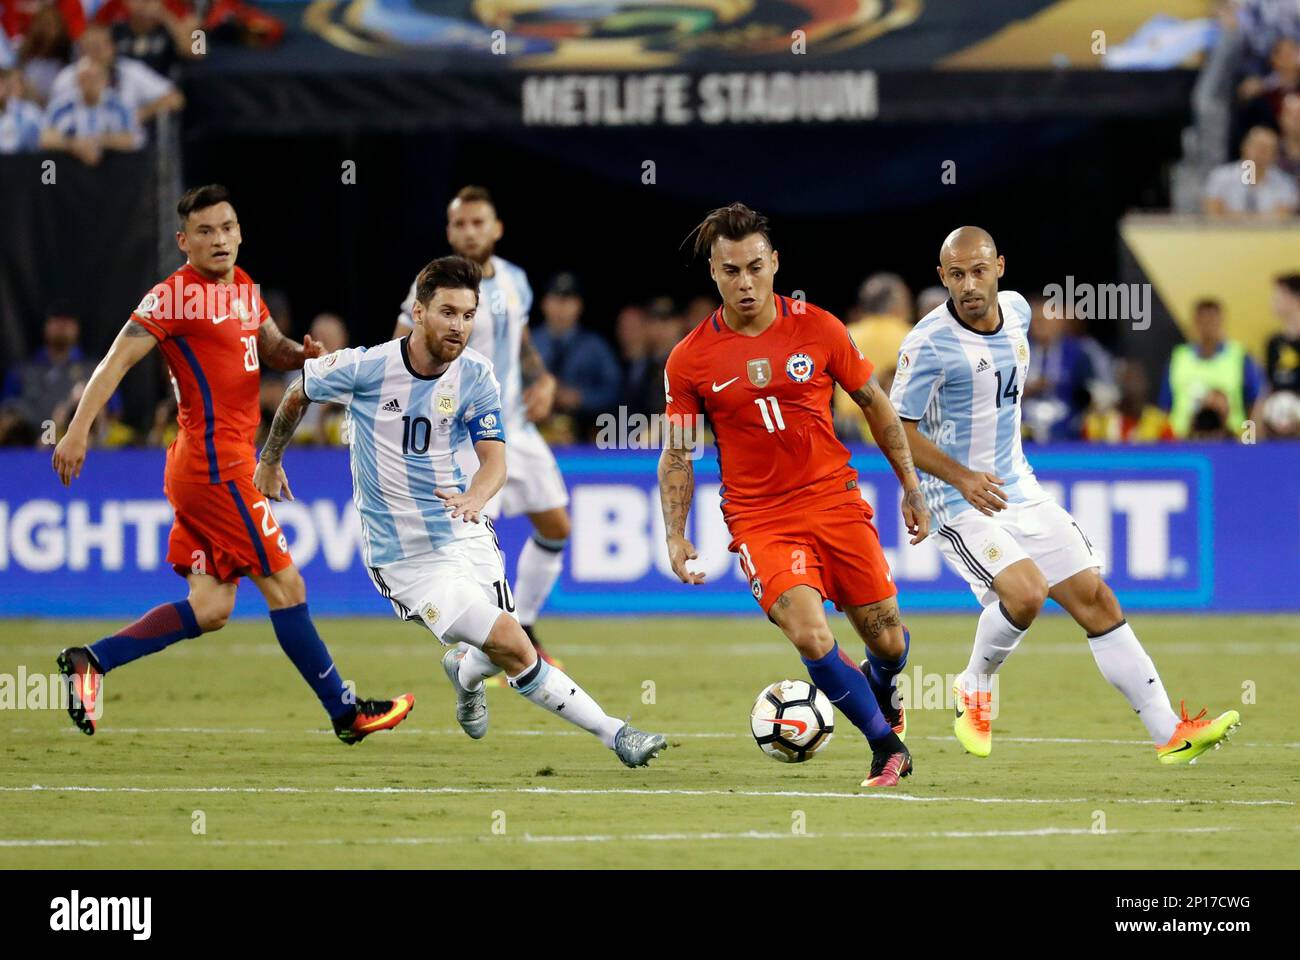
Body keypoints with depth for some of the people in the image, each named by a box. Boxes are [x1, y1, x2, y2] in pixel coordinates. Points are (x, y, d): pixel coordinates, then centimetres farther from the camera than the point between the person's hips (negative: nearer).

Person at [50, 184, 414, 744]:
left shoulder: (243, 287, 14)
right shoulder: (177, 294, -11)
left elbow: (272, 350, 24)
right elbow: (119, 357, -15)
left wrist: (299, 353, 0)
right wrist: (78, 430, -24)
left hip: (215, 466, 9)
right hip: (215, 465, -9)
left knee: (211, 607, 6)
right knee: (285, 586, -3)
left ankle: (89, 661, 7)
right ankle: (345, 713, 5)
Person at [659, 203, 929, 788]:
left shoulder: (818, 329, -3)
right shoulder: (689, 360, -4)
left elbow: (876, 405, 10)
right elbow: (676, 454, 6)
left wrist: (911, 488, 11)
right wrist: (675, 537, -5)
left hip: (836, 500, 2)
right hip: (759, 517, -2)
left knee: (887, 642, 4)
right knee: (810, 636, -23)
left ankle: (882, 698, 42)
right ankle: (887, 745, -2)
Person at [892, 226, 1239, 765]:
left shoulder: (1016, 311, 2)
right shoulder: (930, 344, -20)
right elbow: (898, 428, -16)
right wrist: (961, 477, -27)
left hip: (1019, 491, 7)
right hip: (960, 503, -7)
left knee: (1093, 598, 3)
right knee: (1025, 593, -26)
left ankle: (1168, 732, 6)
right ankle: (974, 689, 4)